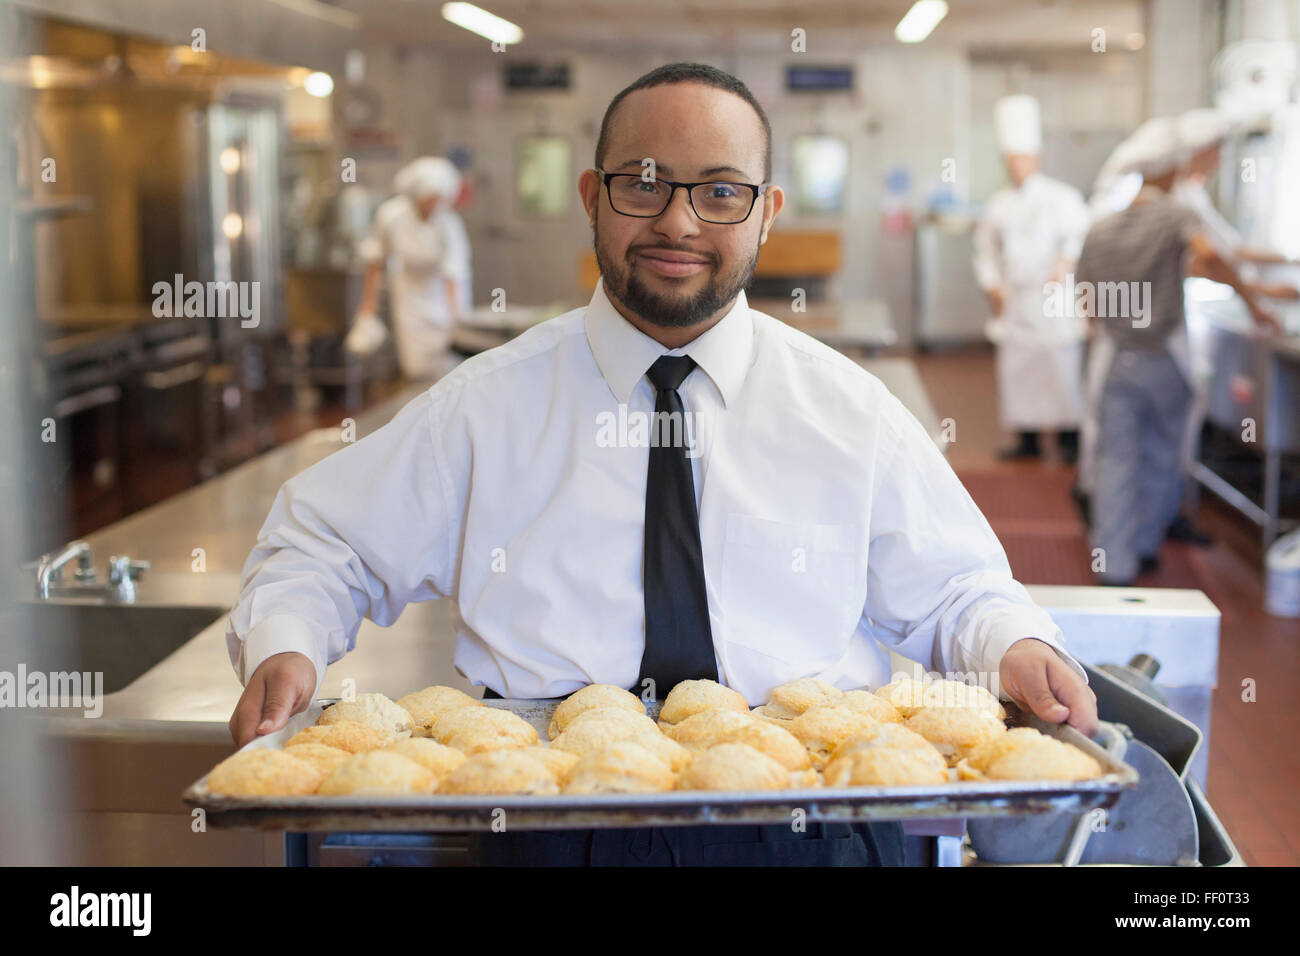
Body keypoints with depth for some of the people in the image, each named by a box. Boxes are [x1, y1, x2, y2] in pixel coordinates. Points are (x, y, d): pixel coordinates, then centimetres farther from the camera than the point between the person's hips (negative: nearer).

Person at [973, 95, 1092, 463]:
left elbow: (1081, 235, -4)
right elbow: (987, 248, 19)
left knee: (1062, 369, -7)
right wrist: (992, 285, 9)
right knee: (1016, 369, 5)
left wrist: (1065, 263, -19)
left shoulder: (1061, 197, -1)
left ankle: (1069, 437, 2)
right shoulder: (999, 204, 12)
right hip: (1014, 300, 5)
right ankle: (1028, 439, 14)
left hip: (1053, 299, -5)